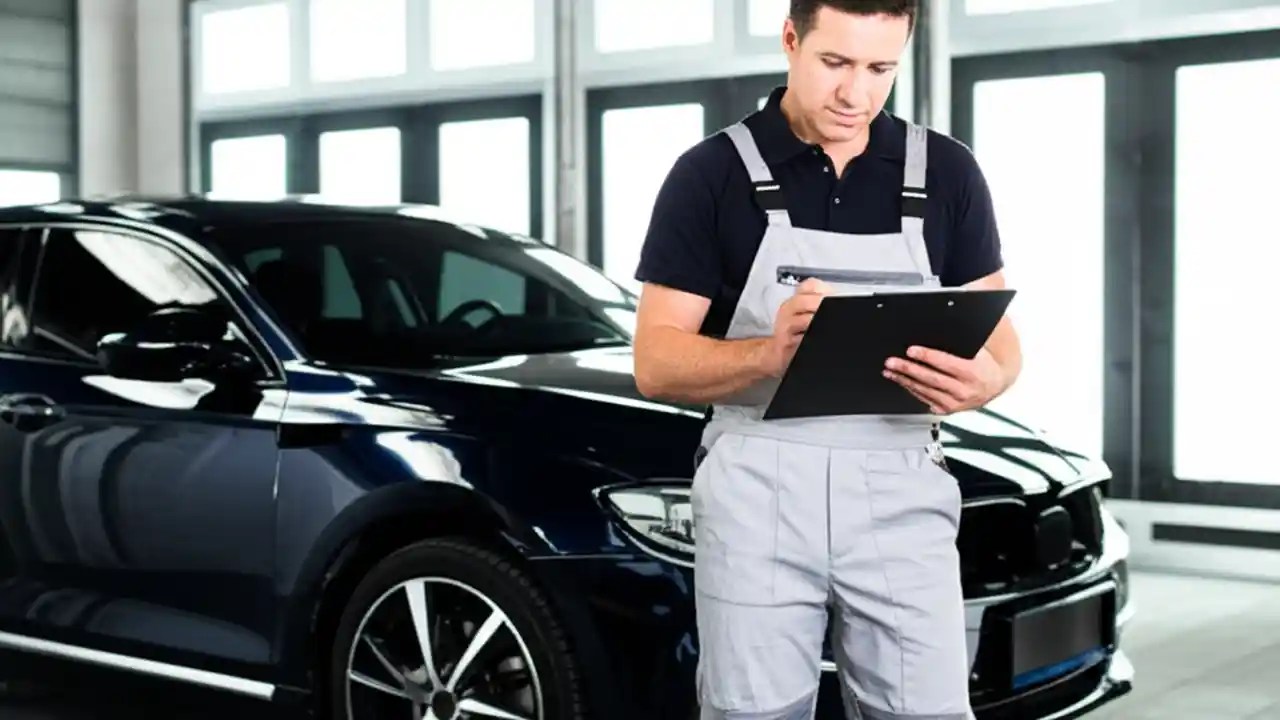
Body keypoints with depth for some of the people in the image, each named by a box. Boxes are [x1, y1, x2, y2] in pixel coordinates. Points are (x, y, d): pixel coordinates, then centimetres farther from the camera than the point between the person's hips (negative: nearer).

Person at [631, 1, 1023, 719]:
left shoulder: (947, 173, 8)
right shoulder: (712, 175, 0)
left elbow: (1001, 340, 10)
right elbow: (656, 362, -4)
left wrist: (980, 380, -15)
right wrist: (769, 353, -23)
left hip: (902, 499, 2)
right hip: (757, 499, -2)